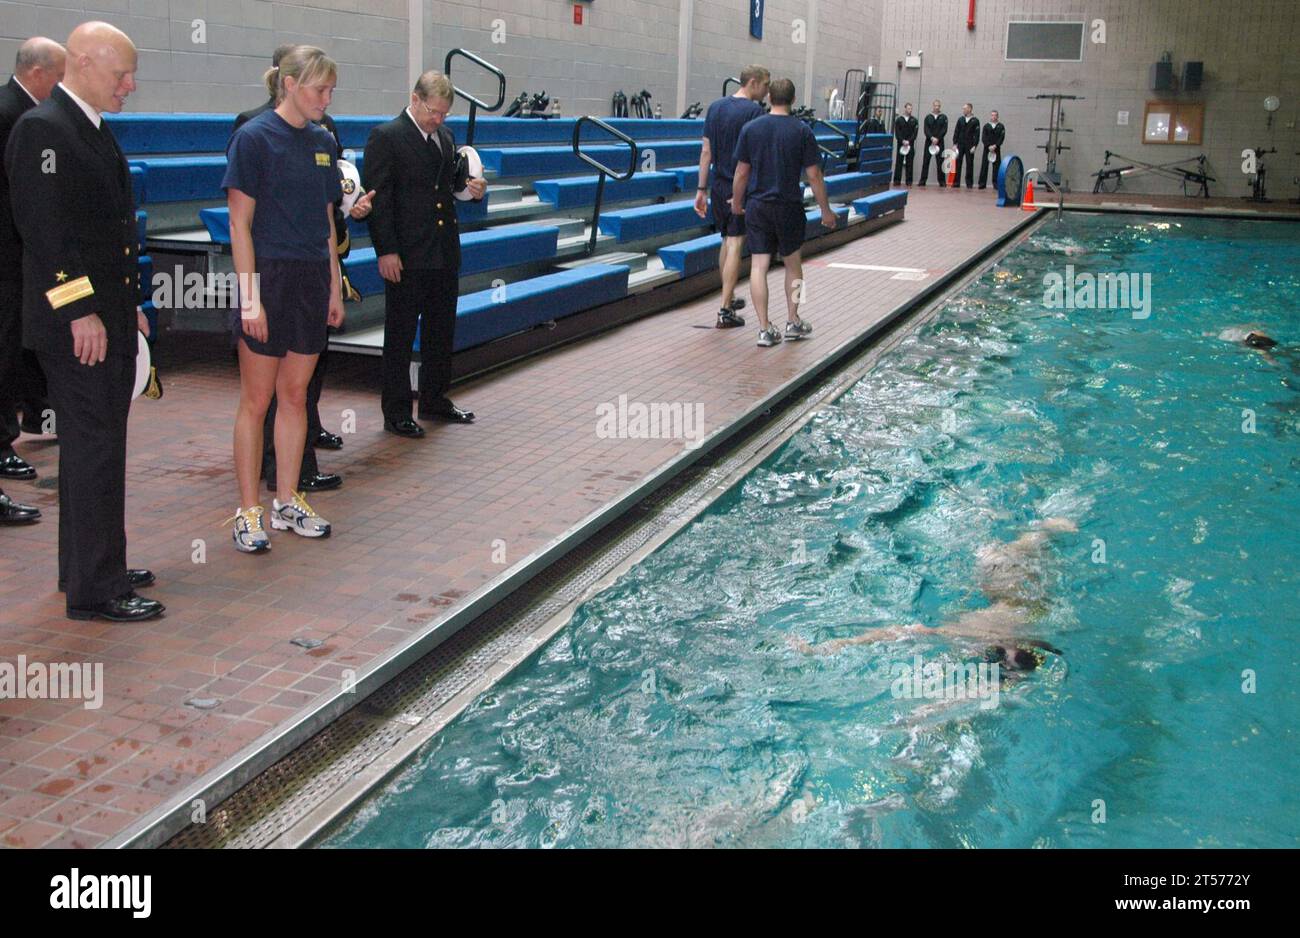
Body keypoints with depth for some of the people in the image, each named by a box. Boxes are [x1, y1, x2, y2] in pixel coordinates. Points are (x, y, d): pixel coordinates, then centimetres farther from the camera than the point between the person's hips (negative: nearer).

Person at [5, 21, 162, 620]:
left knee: (96, 447, 16)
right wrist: (79, 311, -22)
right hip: (76, 324, -10)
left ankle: (89, 568, 27)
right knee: (94, 448, -6)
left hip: (106, 318, 10)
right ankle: (94, 590, 2)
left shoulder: (93, 129, 17)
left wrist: (127, 306, 20)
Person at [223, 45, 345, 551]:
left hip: (312, 281, 6)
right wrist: (250, 297, -16)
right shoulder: (254, 137, -9)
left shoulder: (323, 142, 10)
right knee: (256, 401, 1)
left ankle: (287, 503, 21)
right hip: (269, 278, -6)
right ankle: (248, 513, 9)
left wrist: (334, 287, 13)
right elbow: (240, 225, -11)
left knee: (295, 396, 11)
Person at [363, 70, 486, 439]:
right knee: (400, 335, 2)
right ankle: (396, 412, 10)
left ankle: (435, 400, 30)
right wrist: (386, 251, -18)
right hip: (406, 256, -7)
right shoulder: (386, 137, -10)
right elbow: (378, 197, -14)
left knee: (441, 329, 16)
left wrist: (468, 184, -1)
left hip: (445, 252, 7)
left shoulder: (445, 135, 11)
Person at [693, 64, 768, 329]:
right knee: (735, 245, -4)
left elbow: (706, 151, 8)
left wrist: (701, 190, 11)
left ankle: (730, 297, 31)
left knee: (726, 241, 20)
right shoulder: (754, 111, -12)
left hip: (718, 187, 7)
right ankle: (725, 310, -6)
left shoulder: (715, 107, 7)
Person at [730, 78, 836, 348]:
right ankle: (792, 321, 24)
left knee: (759, 266, 1)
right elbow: (813, 176, -6)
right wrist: (825, 210, 3)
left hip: (757, 206, 1)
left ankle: (764, 329, -2)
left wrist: (737, 203, 16)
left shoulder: (750, 128, -2)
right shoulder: (802, 131, -6)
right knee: (793, 263, 17)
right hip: (789, 206, -1)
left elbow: (741, 172, 1)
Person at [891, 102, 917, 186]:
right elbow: (897, 132, 0)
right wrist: (903, 141, -12)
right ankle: (897, 180, 0)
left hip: (910, 144, 0)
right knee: (899, 162, -2)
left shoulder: (914, 120, 8)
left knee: (909, 163, -1)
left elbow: (915, 132, 1)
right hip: (900, 144, 0)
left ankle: (909, 181, 0)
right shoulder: (898, 119, 7)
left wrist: (909, 141, -12)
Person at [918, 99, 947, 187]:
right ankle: (922, 181, 3)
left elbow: (944, 130, -3)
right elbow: (926, 129, -2)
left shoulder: (943, 117, 5)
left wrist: (937, 139, -14)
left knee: (940, 162, -2)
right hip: (929, 141, 1)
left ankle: (942, 181, 2)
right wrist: (932, 138, -17)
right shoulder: (928, 117, 8)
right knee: (925, 161, 0)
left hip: (939, 142, -1)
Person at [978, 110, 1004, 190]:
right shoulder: (986, 126, 8)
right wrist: (989, 146, -12)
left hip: (996, 149, 0)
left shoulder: (1001, 127, 7)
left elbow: (1002, 137, -2)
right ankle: (982, 183, 0)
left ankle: (996, 183, 2)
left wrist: (995, 146, -13)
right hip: (987, 148, 0)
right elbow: (983, 137, 0)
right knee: (984, 166, -3)